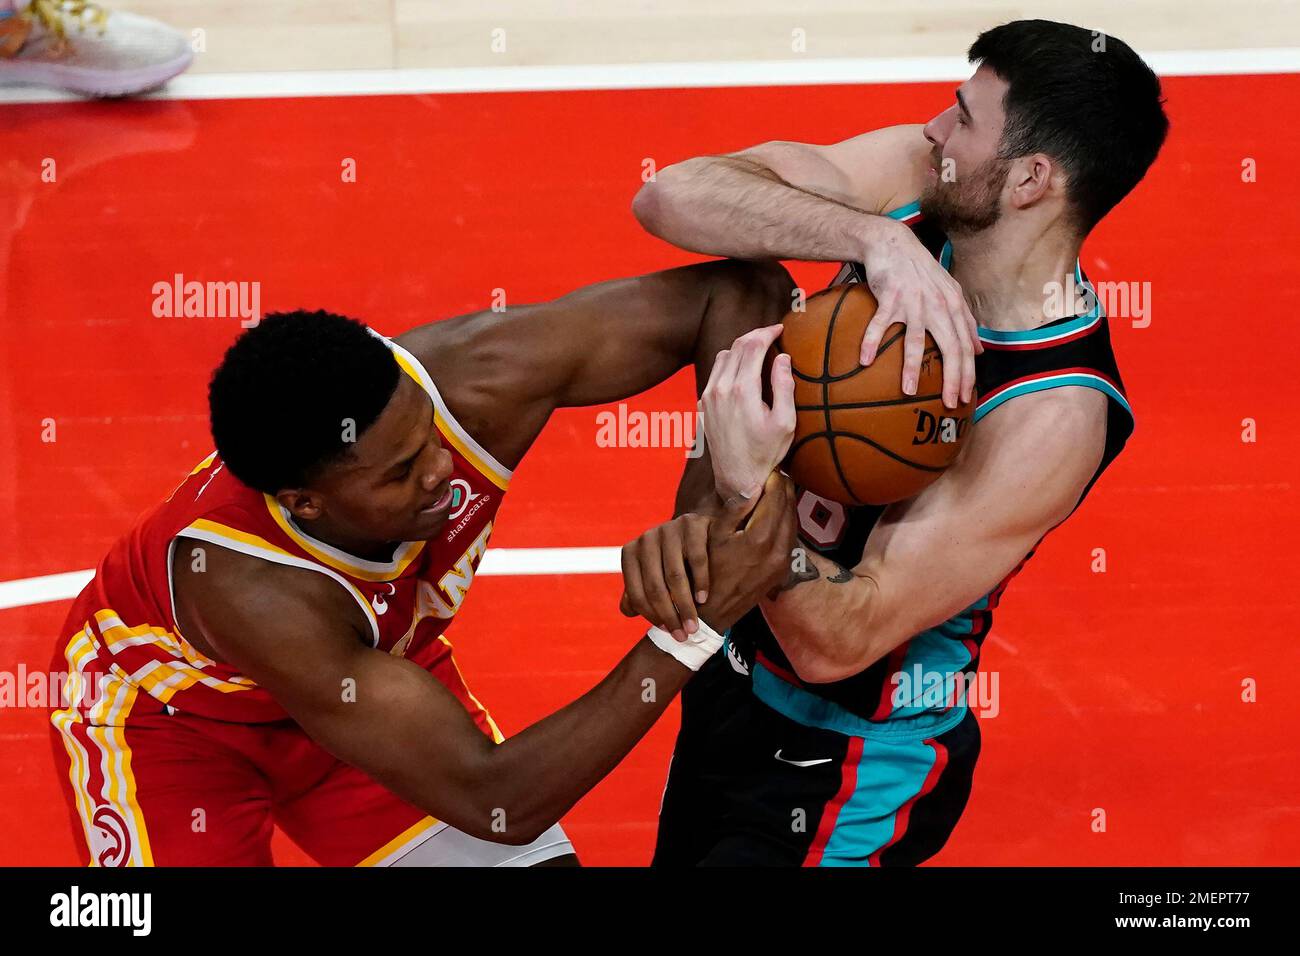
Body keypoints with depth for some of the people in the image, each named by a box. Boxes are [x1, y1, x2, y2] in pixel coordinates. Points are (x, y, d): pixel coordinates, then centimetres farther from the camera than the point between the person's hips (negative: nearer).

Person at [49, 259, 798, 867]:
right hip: (167, 707, -5)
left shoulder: (474, 378, -34)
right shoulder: (249, 590, -44)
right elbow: (496, 804, -43)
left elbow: (731, 291, -25)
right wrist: (696, 624, -47)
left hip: (372, 664, 5)